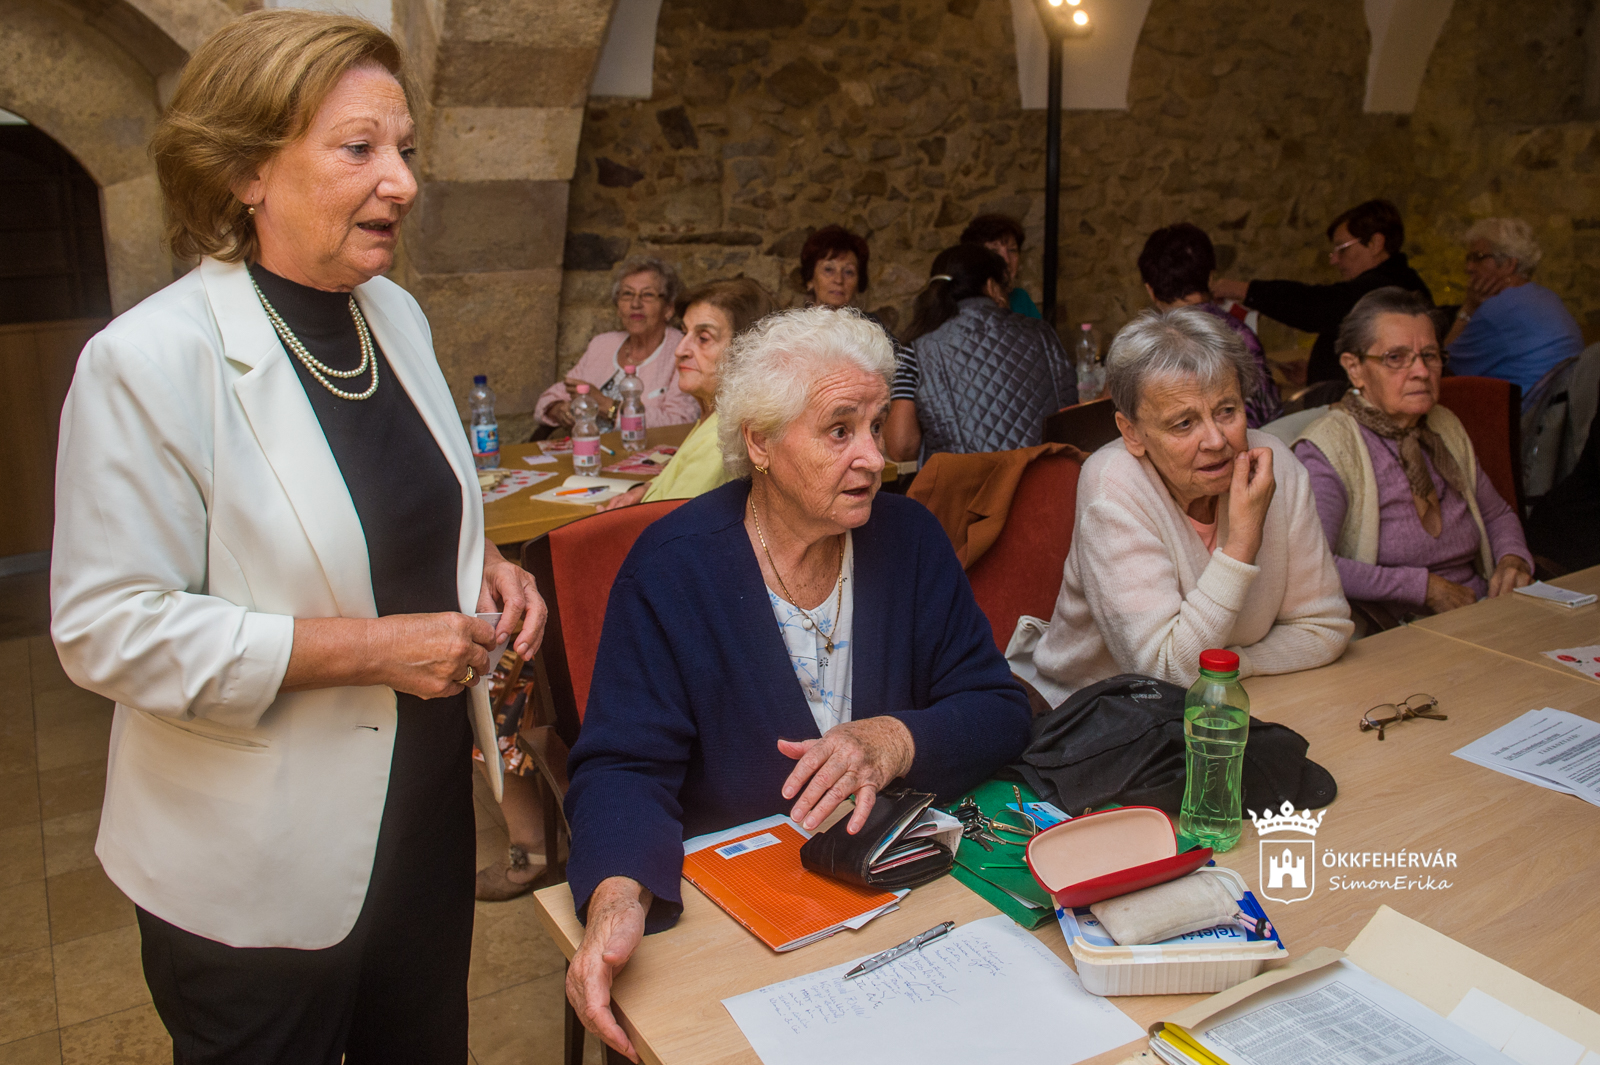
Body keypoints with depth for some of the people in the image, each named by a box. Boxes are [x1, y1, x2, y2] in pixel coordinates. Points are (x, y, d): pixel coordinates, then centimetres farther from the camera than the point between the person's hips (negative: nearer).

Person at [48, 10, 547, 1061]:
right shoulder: (152, 358, -20)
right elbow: (109, 630, -21)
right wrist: (368, 648, -24)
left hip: (426, 805, 7)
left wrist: (482, 562, -4)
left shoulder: (397, 314, 2)